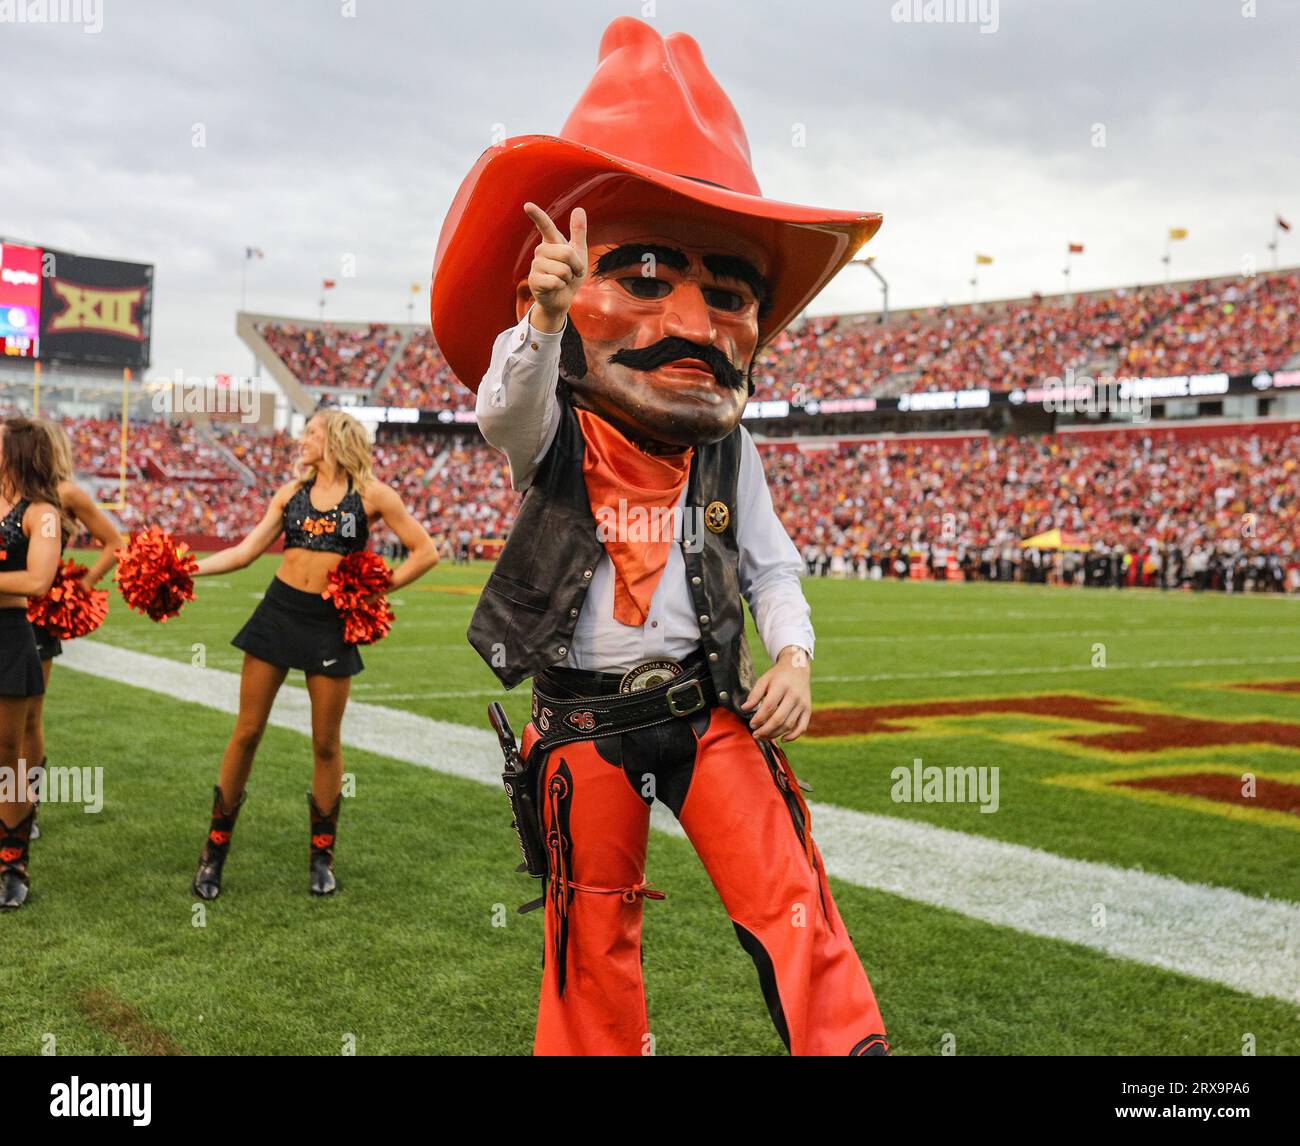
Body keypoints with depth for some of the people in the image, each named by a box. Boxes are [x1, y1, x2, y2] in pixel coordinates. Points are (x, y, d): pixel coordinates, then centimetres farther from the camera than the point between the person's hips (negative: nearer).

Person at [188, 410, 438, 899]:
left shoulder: (370, 492, -1)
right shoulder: (292, 491, 9)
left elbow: (425, 552, -2)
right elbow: (246, 550, 7)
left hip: (331, 622, -3)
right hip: (279, 611, 3)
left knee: (326, 742, 5)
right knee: (247, 731, 3)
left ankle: (323, 857, 20)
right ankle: (215, 849, 15)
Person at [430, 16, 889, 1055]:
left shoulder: (726, 452, 2)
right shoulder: (556, 435, -8)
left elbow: (771, 564, 7)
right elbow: (507, 407, -32)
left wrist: (793, 654, -12)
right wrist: (542, 316, -52)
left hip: (706, 706, 2)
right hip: (585, 720, -1)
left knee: (785, 893, -7)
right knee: (592, 932, 12)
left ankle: (848, 1043, 5)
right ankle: (597, 1050, 30)